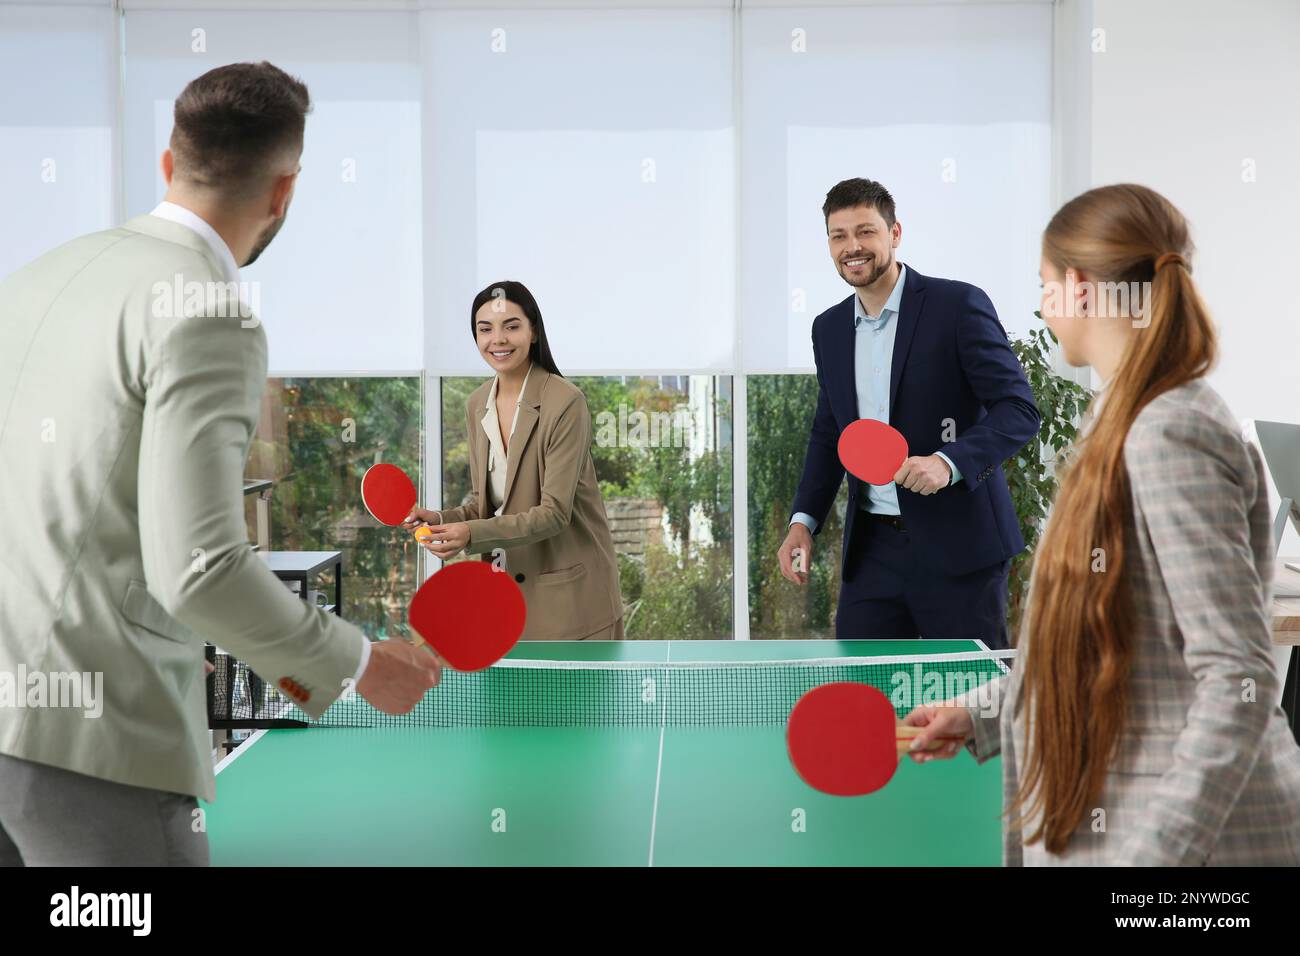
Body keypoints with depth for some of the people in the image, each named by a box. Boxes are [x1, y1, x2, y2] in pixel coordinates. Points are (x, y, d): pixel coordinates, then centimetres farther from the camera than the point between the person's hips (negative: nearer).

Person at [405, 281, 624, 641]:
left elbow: (554, 512, -18)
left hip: (568, 595, -5)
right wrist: (442, 519, -7)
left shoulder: (566, 402, -16)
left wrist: (472, 534, -27)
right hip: (506, 593, 5)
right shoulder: (476, 405, 5)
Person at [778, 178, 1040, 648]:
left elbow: (1018, 410, -12)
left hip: (958, 546, -5)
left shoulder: (959, 305, -8)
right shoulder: (829, 328, 10)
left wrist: (948, 462, -28)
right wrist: (803, 520, 5)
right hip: (871, 551, 5)